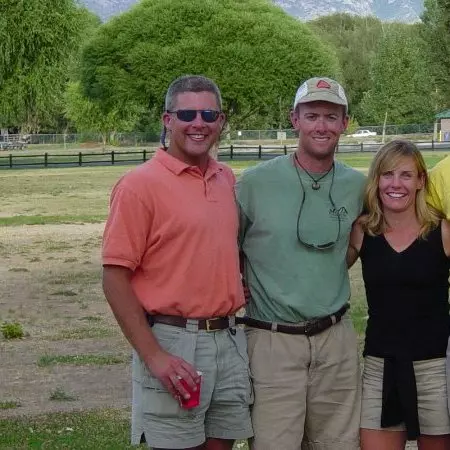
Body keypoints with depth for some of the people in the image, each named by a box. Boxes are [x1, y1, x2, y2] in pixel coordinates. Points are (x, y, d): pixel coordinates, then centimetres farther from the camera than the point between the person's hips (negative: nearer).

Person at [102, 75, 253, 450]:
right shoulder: (140, 185, -9)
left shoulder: (227, 179, 10)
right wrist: (153, 356, -18)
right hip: (172, 344, -6)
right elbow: (115, 278, -12)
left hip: (230, 342, 6)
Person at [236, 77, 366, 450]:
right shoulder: (256, 182, -7)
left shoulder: (357, 185, 4)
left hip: (336, 338, 4)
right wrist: (241, 287, -3)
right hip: (273, 339, -4)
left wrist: (329, 277, 10)